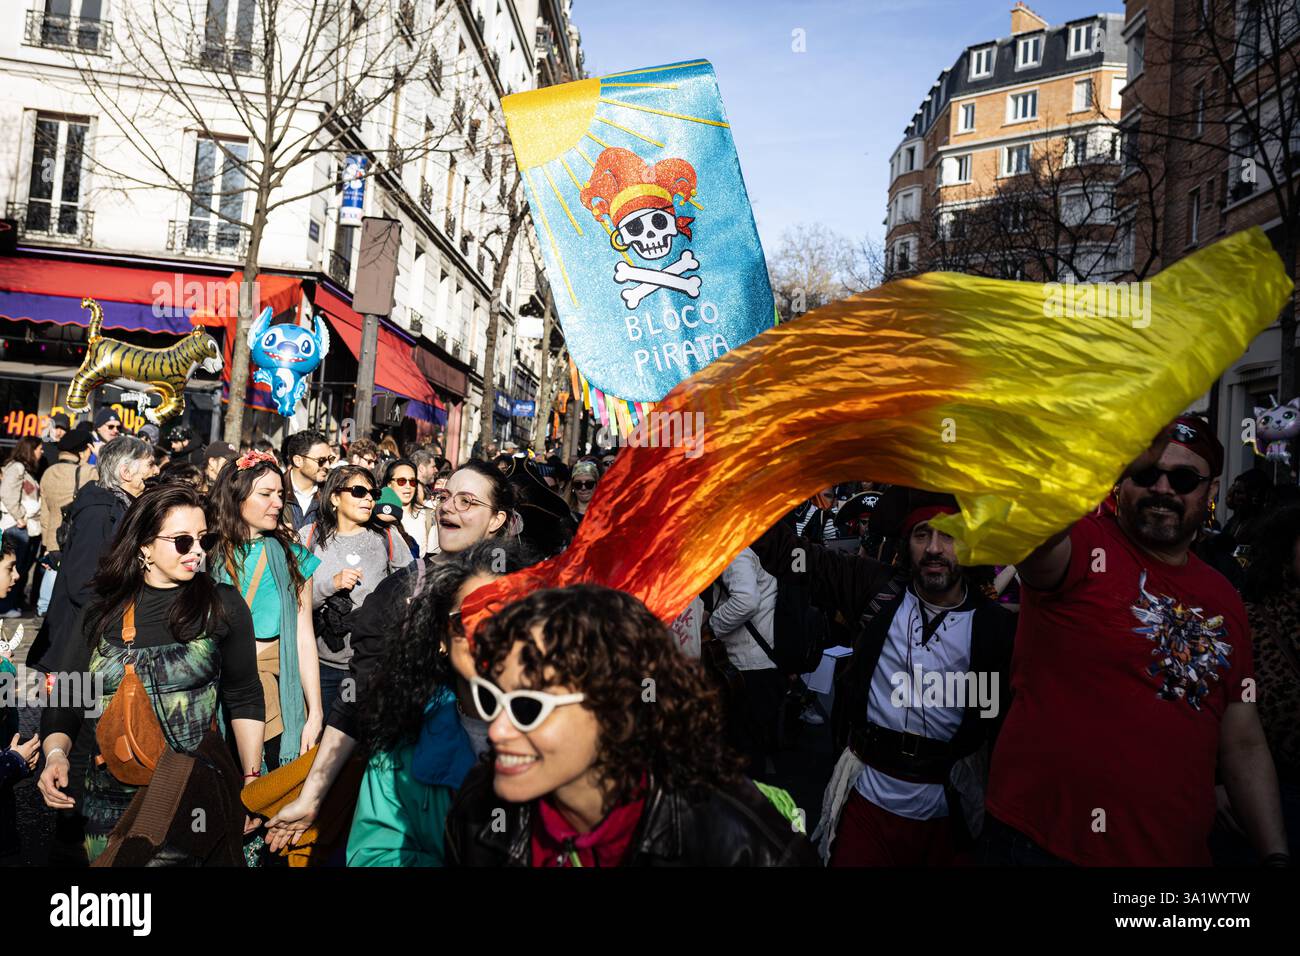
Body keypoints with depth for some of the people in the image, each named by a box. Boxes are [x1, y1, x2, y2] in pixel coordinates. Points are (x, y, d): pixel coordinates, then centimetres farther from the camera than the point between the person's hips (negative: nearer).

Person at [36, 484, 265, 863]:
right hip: (112, 803, 2)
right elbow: (64, 702, 8)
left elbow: (245, 700, 1)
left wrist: (251, 781, -3)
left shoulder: (223, 605, -3)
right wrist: (55, 754, -11)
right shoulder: (102, 614, 4)